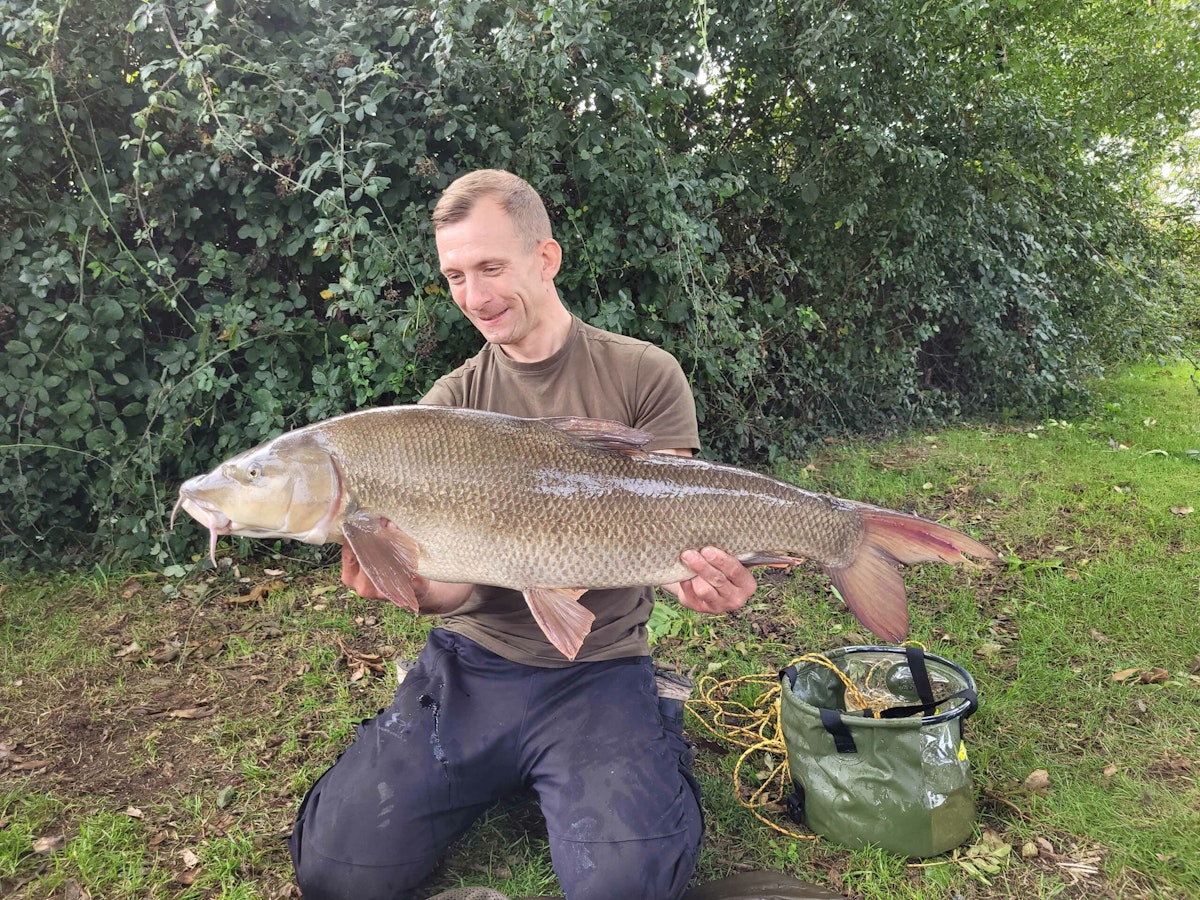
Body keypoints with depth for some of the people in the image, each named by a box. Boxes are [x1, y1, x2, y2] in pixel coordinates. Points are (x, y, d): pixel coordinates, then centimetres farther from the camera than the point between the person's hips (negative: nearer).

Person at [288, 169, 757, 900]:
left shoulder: (644, 376, -4)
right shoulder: (450, 405, 3)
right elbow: (449, 583, -2)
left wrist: (702, 581, -27)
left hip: (601, 669, -2)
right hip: (472, 662, 3)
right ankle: (499, 776, 18)